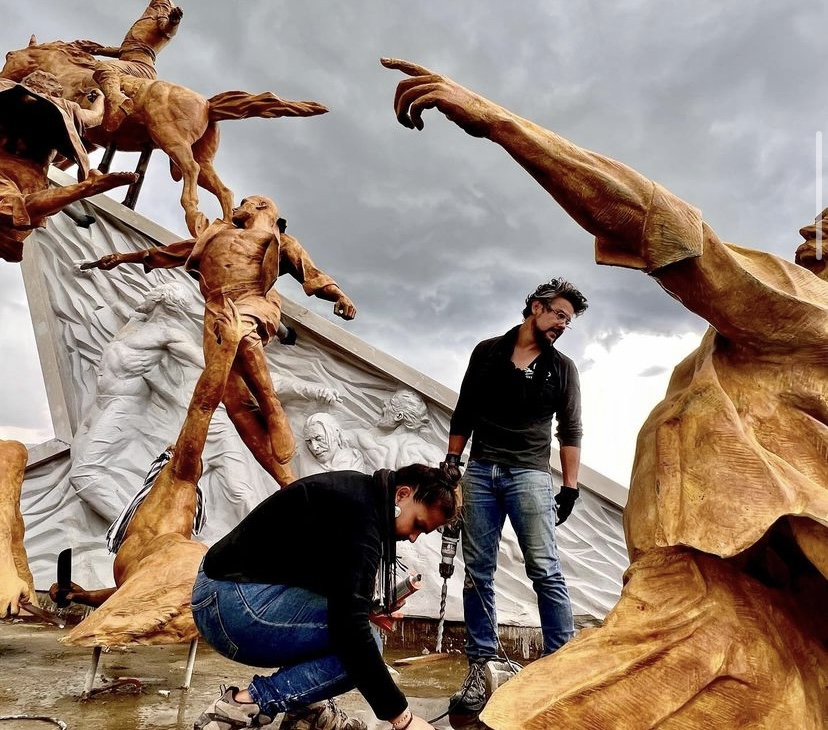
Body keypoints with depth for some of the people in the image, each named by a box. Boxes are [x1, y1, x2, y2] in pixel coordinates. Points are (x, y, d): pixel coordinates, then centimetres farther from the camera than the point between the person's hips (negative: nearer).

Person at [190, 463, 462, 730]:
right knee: (356, 644, -17)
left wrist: (366, 609, 5)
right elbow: (350, 628, -28)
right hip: (234, 602, -10)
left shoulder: (361, 493, 9)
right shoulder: (359, 511, -21)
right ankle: (240, 708, -11)